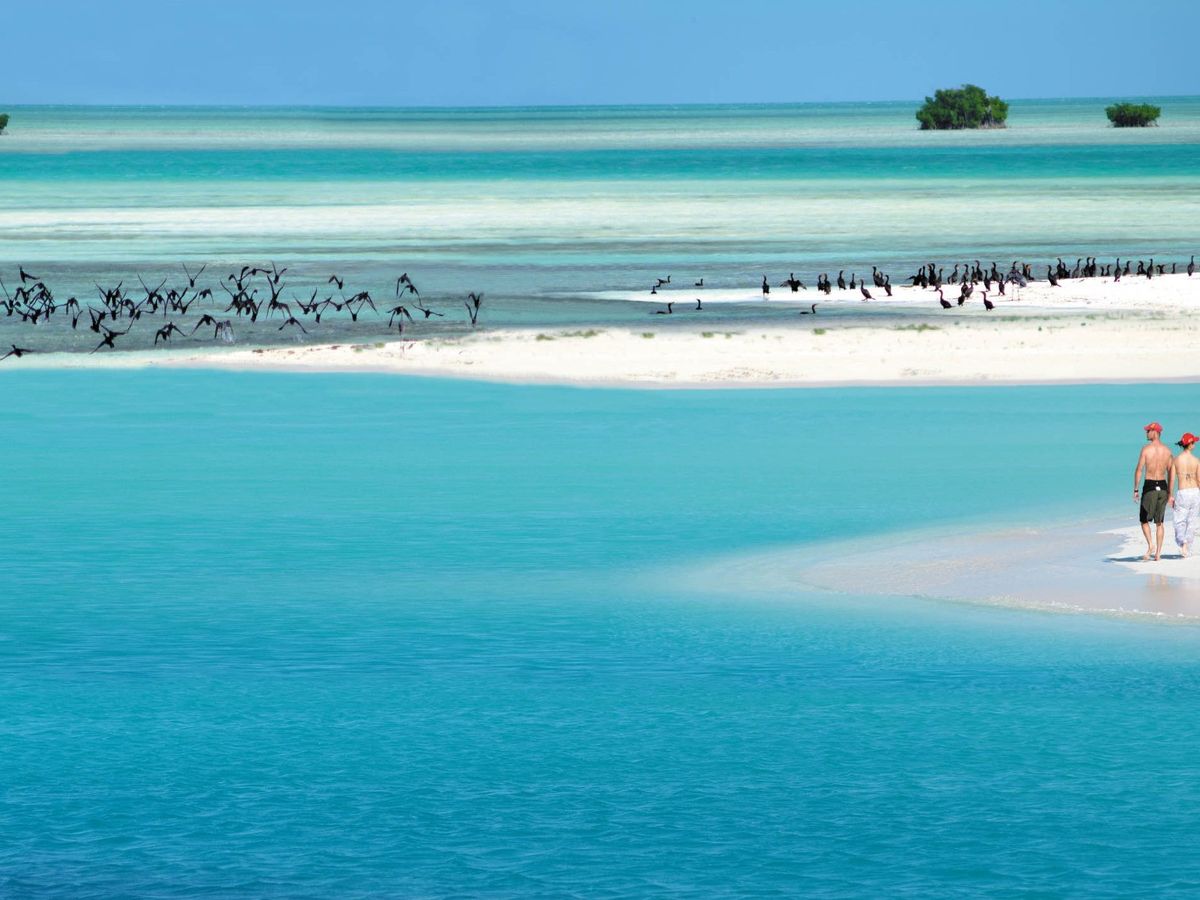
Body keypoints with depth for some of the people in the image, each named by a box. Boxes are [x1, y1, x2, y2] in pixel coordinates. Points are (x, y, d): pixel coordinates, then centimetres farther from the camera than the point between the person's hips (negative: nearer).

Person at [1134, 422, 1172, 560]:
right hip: (1162, 486, 4)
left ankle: (1151, 544, -12)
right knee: (1159, 523, 11)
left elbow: (1139, 470, -9)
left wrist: (1135, 490, -3)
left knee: (1144, 520, 9)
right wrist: (1169, 493, 13)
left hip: (1149, 486, -4)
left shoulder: (1146, 449, -8)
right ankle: (1158, 552, 8)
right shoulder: (1167, 450, 5)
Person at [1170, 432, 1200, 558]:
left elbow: (1172, 479, -4)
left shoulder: (1176, 460, -4)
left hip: (1182, 493, -1)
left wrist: (1170, 495, 4)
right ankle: (1188, 550, 12)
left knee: (1179, 521, 6)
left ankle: (1183, 542, -21)